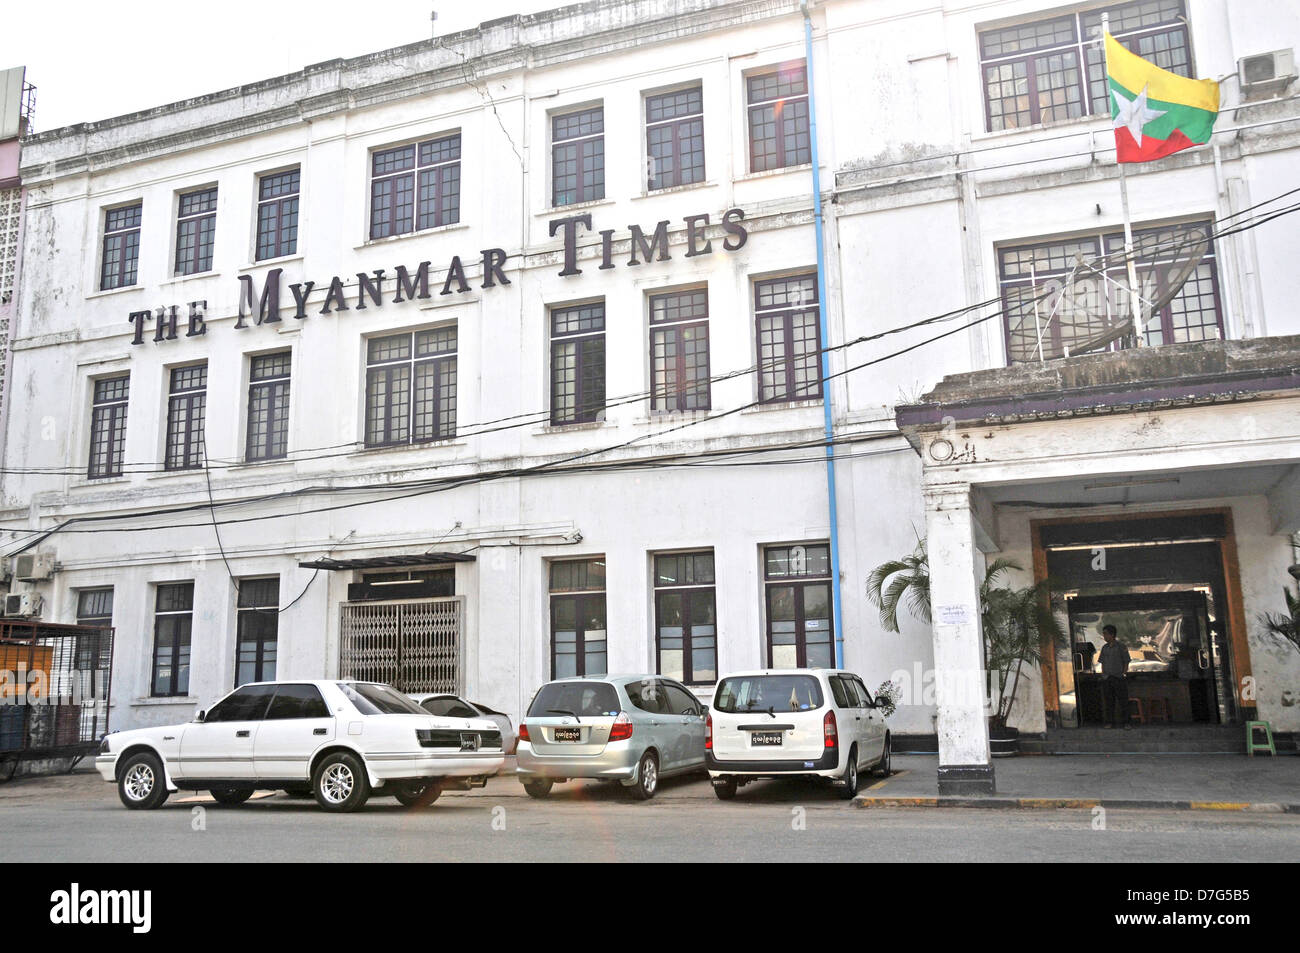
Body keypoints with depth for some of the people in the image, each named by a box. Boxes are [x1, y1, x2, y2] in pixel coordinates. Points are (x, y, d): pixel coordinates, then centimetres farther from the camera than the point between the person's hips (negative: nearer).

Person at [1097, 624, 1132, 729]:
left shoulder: (1120, 646, -4)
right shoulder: (1104, 647, 11)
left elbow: (1126, 662, -2)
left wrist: (1124, 674, -8)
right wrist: (1103, 675, 7)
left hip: (1118, 678, -5)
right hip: (1106, 679, 5)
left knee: (1122, 700, -1)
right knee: (1108, 701, 6)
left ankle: (1125, 722, 7)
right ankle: (1112, 722, 12)